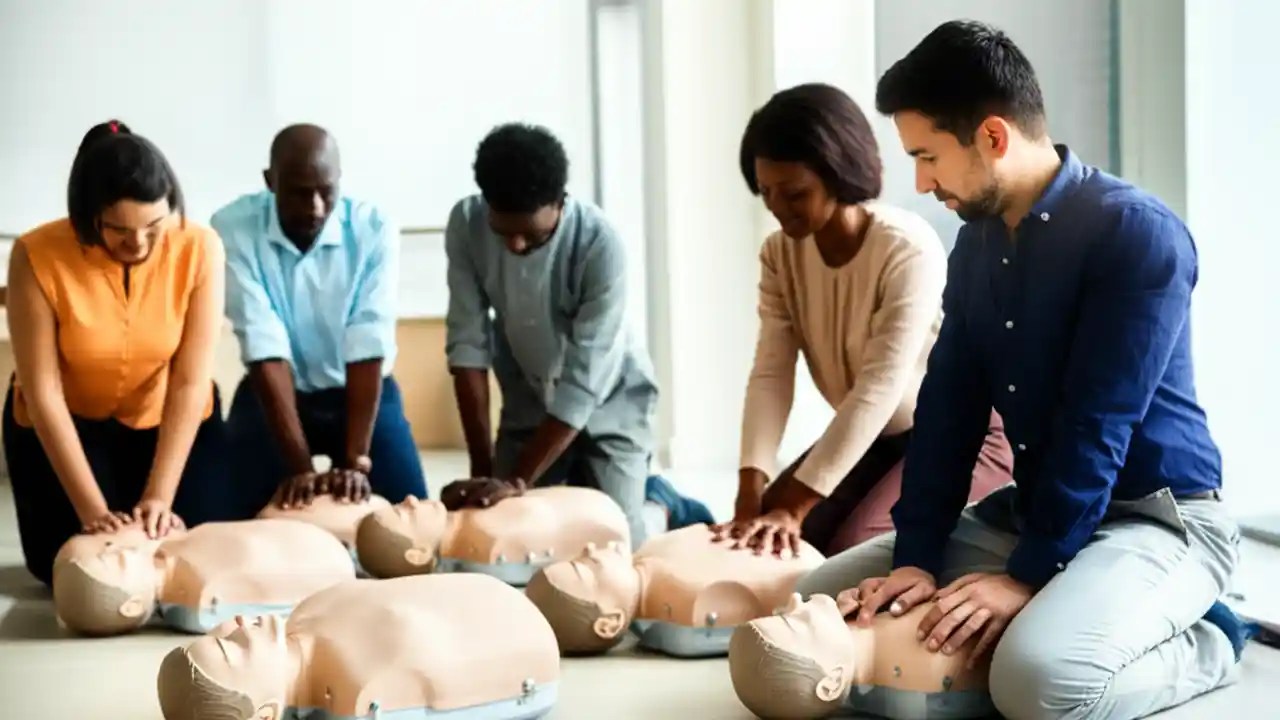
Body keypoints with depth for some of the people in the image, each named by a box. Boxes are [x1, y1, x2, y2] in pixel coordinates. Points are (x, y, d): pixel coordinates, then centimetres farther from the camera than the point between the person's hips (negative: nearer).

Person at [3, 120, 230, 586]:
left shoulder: (199, 249, -24)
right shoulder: (37, 256, -27)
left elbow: (190, 384, -24)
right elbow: (42, 393, -24)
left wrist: (159, 497, -29)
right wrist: (92, 508, -28)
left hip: (169, 419, 1)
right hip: (66, 422, -1)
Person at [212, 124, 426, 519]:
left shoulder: (375, 231, -21)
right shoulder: (233, 229, -22)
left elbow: (368, 350, -26)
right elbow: (266, 352, -27)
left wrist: (356, 461, -34)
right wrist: (300, 466, -32)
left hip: (362, 393, 0)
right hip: (271, 396, 0)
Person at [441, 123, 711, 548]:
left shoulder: (600, 243, -31)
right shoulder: (466, 225, -20)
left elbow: (583, 384, -30)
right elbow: (468, 343, -16)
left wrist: (518, 481, -33)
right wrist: (482, 468, -18)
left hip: (606, 405, -3)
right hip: (528, 403, 4)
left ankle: (664, 506, 22)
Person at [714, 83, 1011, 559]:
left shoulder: (909, 250, -28)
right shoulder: (780, 253, -9)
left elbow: (880, 387, -32)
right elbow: (770, 374, -16)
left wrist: (794, 505, -36)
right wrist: (750, 496, -29)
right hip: (872, 437, 6)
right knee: (768, 543, -9)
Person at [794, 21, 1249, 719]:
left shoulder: (1137, 233, -19)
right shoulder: (977, 244, 5)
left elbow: (1096, 427, -23)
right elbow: (948, 410, 3)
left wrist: (1029, 575, -24)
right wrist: (915, 558, -8)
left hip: (1156, 516, -8)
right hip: (1030, 509, 8)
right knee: (816, 599, 2)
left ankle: (1201, 644, -5)